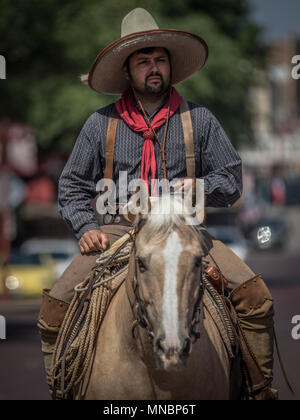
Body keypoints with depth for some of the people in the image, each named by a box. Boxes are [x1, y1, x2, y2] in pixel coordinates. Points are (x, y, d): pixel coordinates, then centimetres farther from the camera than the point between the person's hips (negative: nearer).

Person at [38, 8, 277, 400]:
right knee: (55, 308, -17)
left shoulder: (199, 120, 7)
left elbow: (232, 180, 8)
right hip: (117, 231, 0)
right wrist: (86, 228, -6)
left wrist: (201, 186, -14)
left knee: (255, 297, -19)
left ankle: (260, 390, -6)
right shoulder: (101, 124, 7)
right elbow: (72, 185, 12)